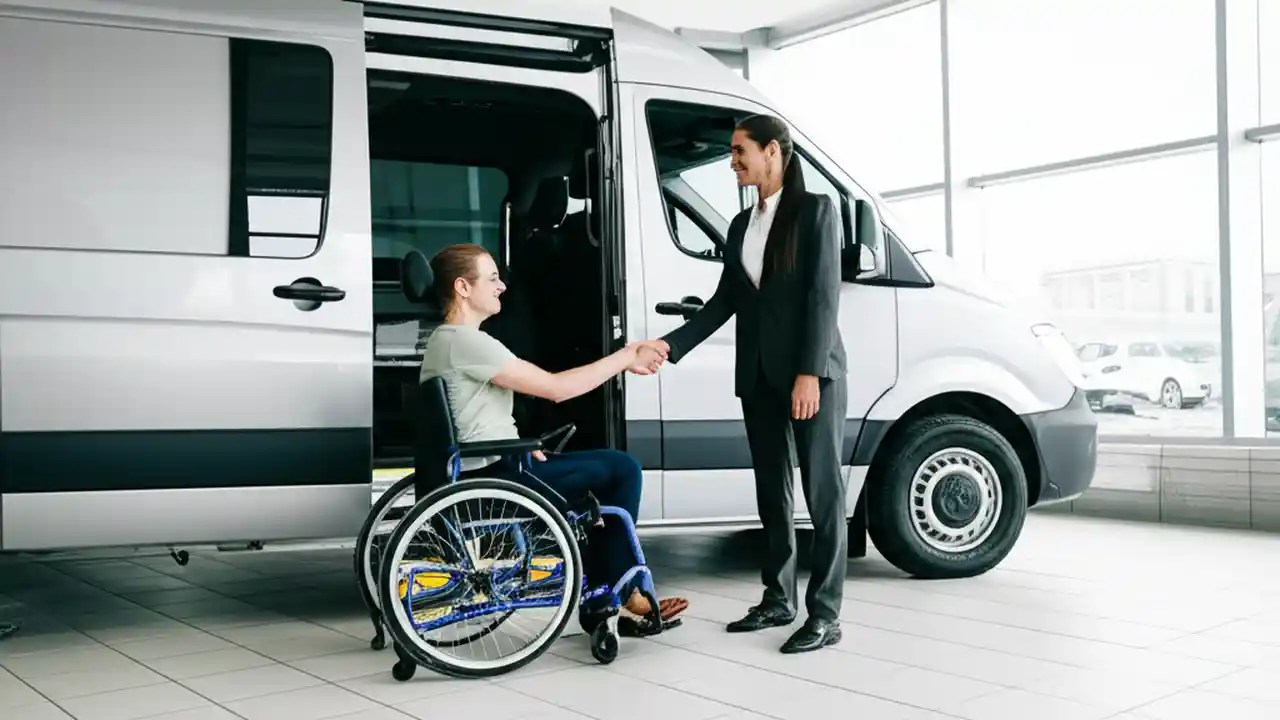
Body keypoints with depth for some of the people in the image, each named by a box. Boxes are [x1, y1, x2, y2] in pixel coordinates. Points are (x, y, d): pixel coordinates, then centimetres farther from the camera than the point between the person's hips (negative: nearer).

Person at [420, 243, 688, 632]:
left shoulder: (445, 339, 15)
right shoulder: (467, 341, -19)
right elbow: (556, 387, -20)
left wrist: (524, 447, 6)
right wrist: (626, 357, -10)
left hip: (482, 472, 11)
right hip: (492, 480, -11)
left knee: (615, 467, 17)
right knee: (621, 469, -4)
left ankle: (605, 591, 16)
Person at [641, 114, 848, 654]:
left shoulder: (817, 209, -3)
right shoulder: (742, 224, 16)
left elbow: (823, 295, -11)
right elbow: (725, 300, 13)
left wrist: (809, 373, -19)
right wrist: (671, 344, 1)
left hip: (812, 371, -7)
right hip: (759, 374, 7)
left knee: (822, 489, -3)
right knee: (771, 490, 11)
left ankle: (825, 614, -1)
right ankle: (778, 600, 20)